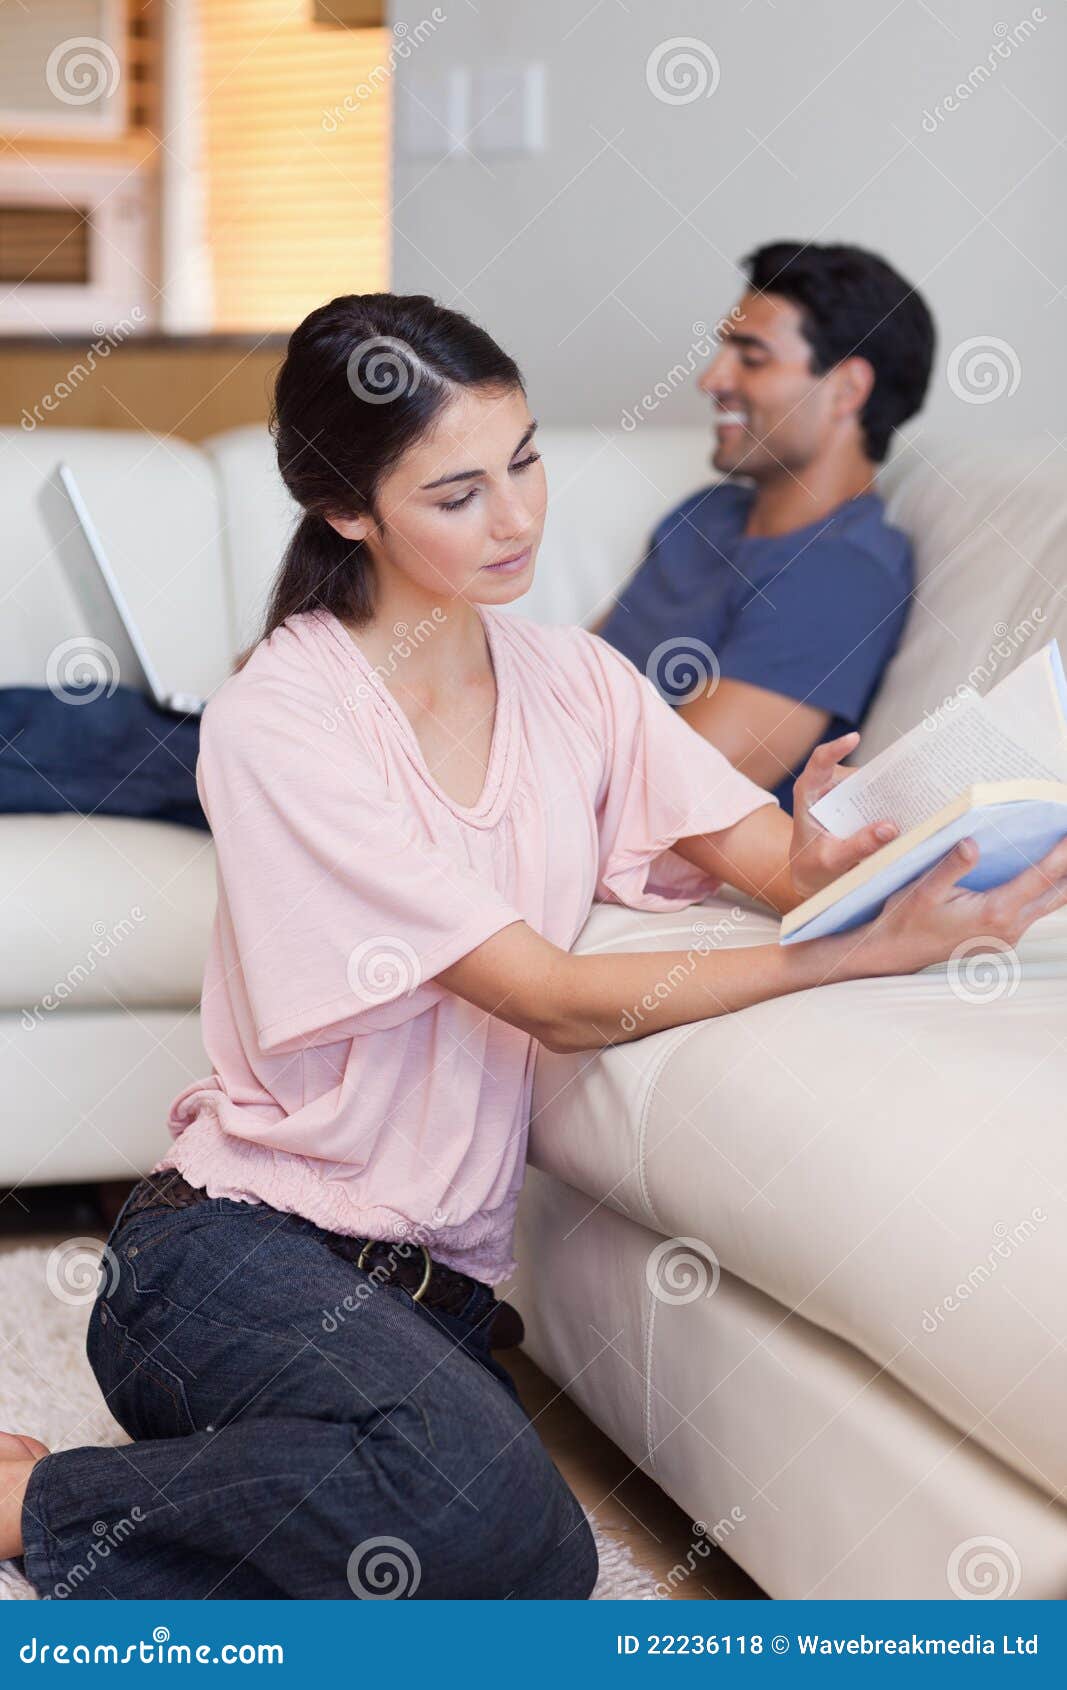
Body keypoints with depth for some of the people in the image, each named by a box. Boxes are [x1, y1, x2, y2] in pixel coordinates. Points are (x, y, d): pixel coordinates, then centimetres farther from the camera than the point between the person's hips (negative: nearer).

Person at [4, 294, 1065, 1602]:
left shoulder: (574, 682, 8)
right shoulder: (281, 719, -13)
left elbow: (761, 843, -4)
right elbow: (558, 1001, -18)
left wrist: (822, 866, -29)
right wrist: (868, 951, -24)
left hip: (436, 1283, 6)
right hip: (240, 1241, -5)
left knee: (537, 1582, -23)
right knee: (479, 1505, -34)